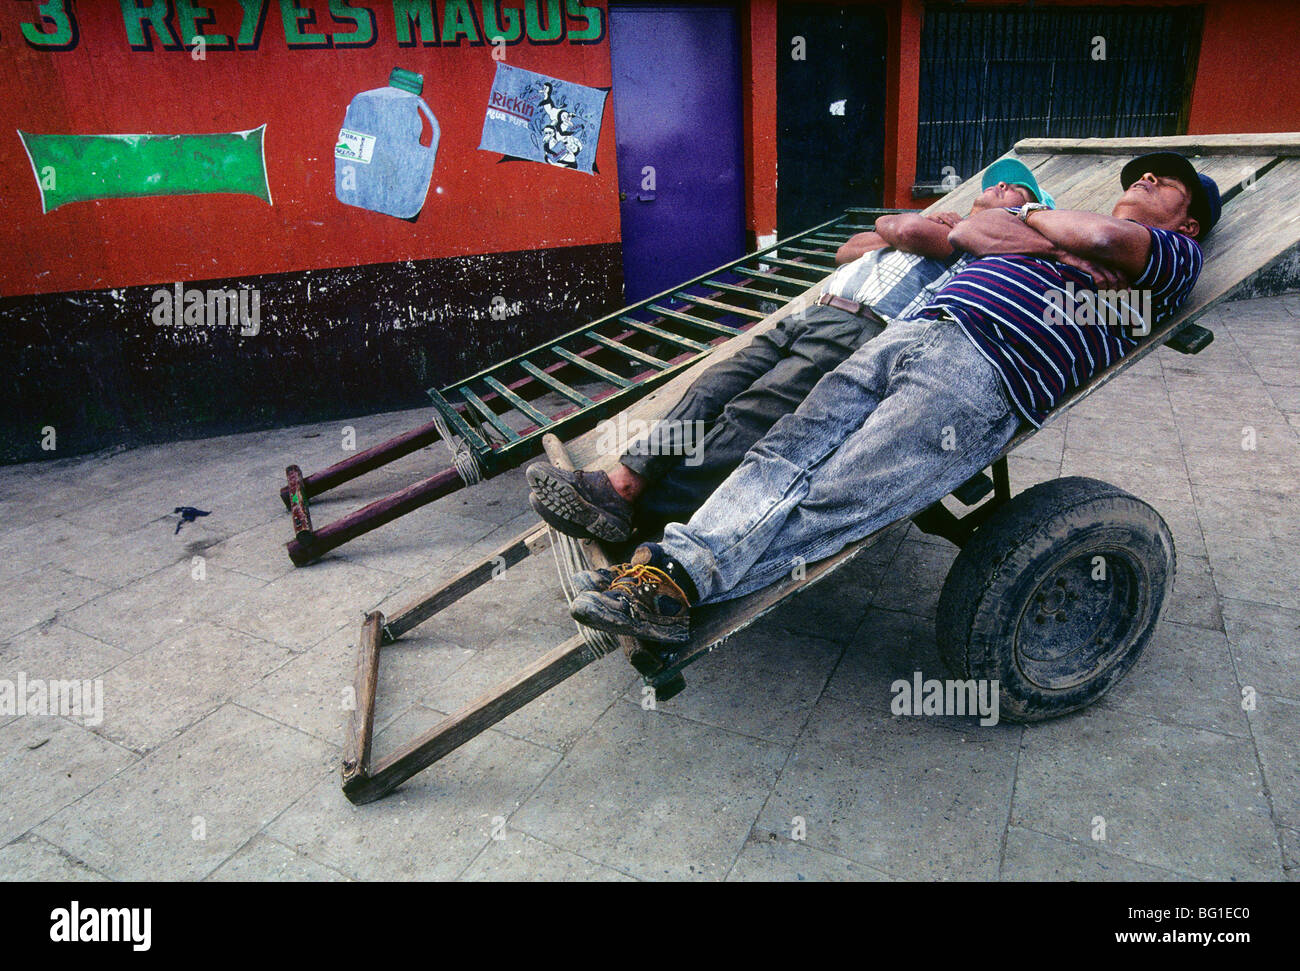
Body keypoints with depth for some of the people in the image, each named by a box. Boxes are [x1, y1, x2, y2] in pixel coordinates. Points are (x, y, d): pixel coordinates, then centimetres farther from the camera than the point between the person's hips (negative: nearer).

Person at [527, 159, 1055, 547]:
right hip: (809, 317, 7)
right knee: (713, 389, -14)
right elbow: (847, 252, 27)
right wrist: (900, 232, 16)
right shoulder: (937, 221, 39)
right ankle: (621, 486, -24)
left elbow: (910, 233, -3)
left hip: (862, 333, -7)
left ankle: (650, 520, -33)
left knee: (751, 415, -25)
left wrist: (892, 226, 17)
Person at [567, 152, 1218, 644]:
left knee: (830, 502, -22)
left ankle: (682, 581, -31)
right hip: (920, 329, 7)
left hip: (984, 380, -7)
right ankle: (672, 558, -26)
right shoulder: (1068, 230, 37)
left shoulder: (1175, 255, 18)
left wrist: (1034, 215, 15)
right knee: (789, 453, -15)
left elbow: (1104, 237, -5)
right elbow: (965, 232, 25)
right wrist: (1052, 241, 12)